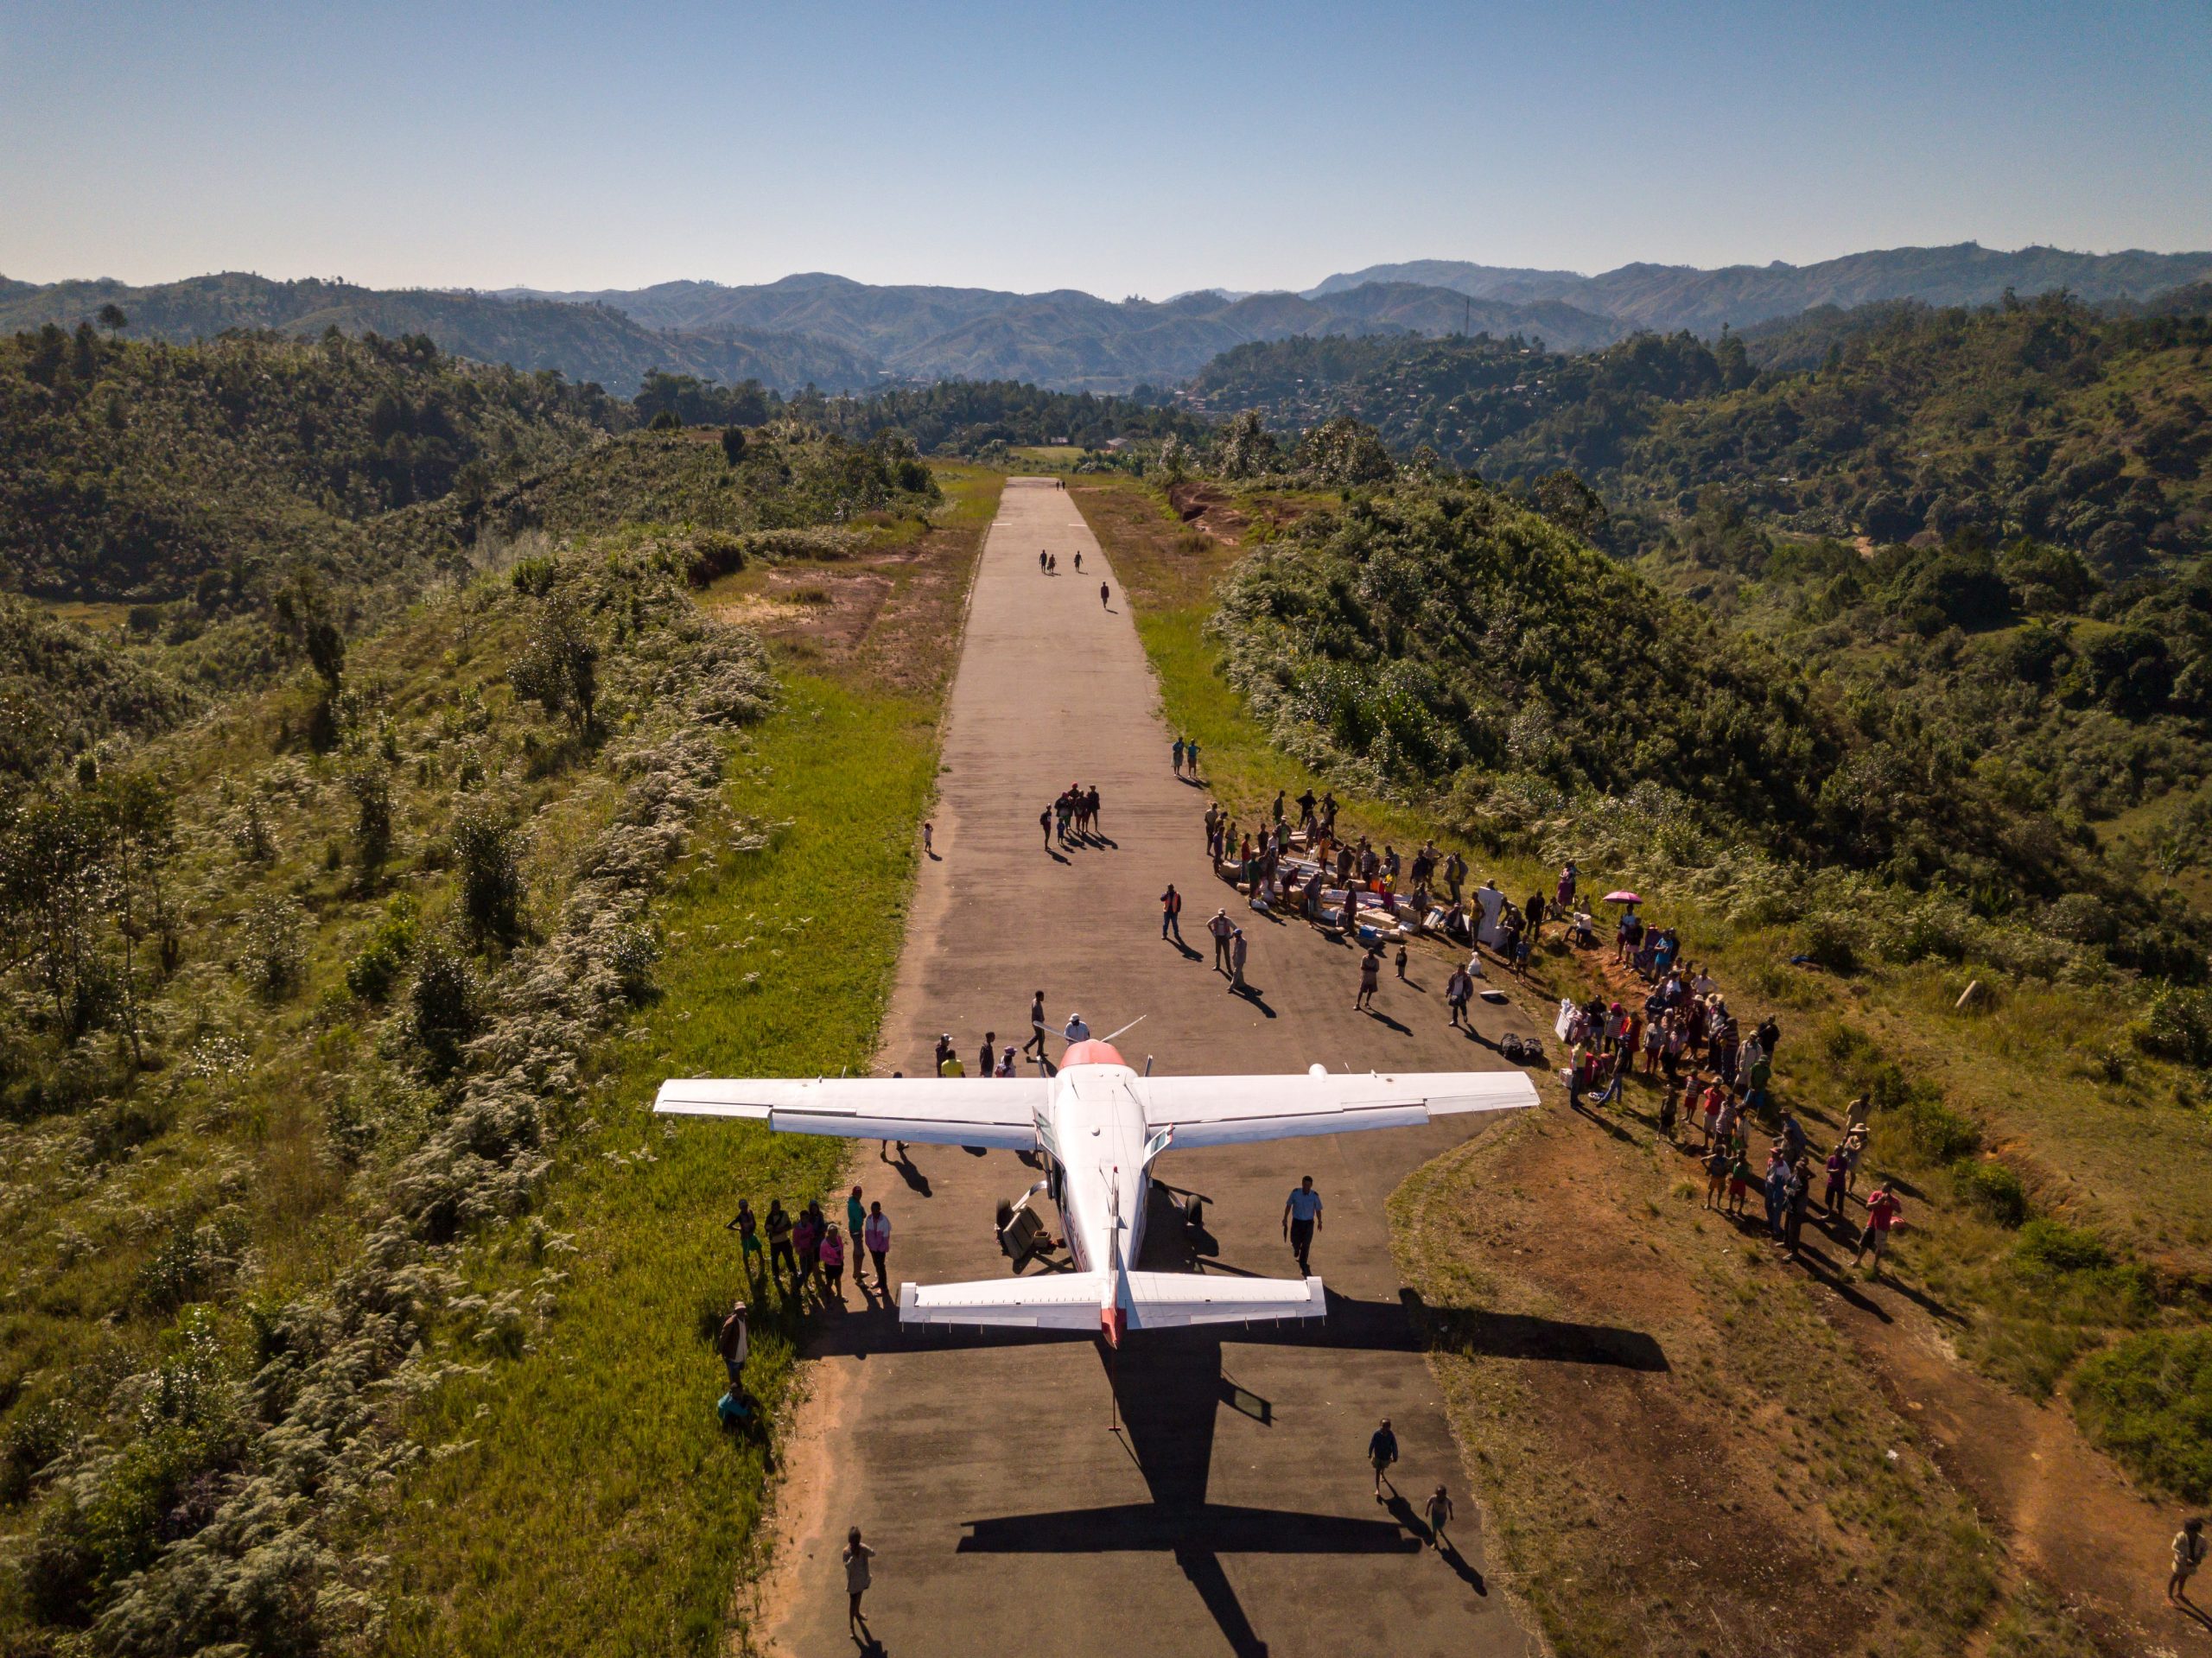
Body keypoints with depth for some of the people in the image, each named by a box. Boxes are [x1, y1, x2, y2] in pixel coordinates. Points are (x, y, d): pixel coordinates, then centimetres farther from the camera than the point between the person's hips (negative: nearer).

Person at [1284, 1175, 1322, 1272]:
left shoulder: (1315, 1196, -15)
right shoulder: (1295, 1193, -15)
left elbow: (1318, 1210, 0)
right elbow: (1288, 1205, -1)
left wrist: (1319, 1222, 6)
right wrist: (1285, 1218, 1)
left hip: (1309, 1223, 0)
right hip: (1296, 1221, 0)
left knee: (1306, 1245, 5)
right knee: (1295, 1241, 9)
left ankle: (1303, 1263, 25)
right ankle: (1296, 1248, 48)